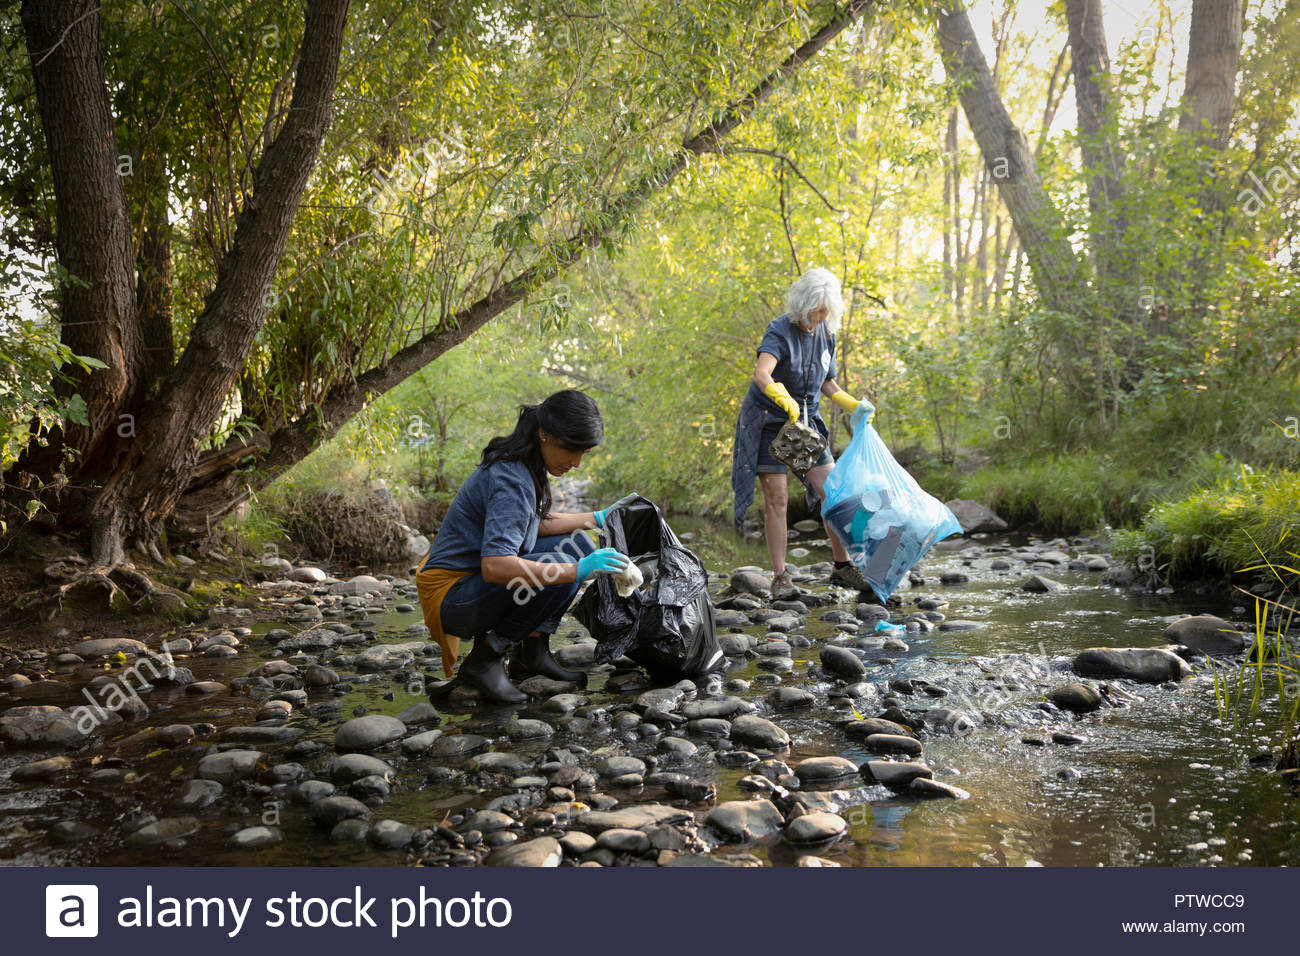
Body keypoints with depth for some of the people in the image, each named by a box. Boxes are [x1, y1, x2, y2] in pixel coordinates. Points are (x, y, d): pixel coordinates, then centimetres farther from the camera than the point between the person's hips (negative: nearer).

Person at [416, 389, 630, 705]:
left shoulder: (526, 466, 4)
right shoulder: (511, 480, -26)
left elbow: (536, 524, 21)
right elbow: (494, 566, -37)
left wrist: (597, 518, 15)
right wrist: (577, 571, -36)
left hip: (476, 580, 10)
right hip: (451, 596, -10)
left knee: (577, 545, 6)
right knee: (559, 566, -27)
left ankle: (532, 653, 6)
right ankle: (484, 662, -13)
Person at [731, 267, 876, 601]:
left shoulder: (826, 333, 3)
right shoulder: (780, 331, -18)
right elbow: (761, 374, -37)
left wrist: (853, 405, 0)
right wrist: (785, 400, -55)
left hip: (806, 421, 6)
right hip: (769, 420, -6)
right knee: (776, 498, -7)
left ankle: (842, 567, 13)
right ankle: (780, 577, -1)